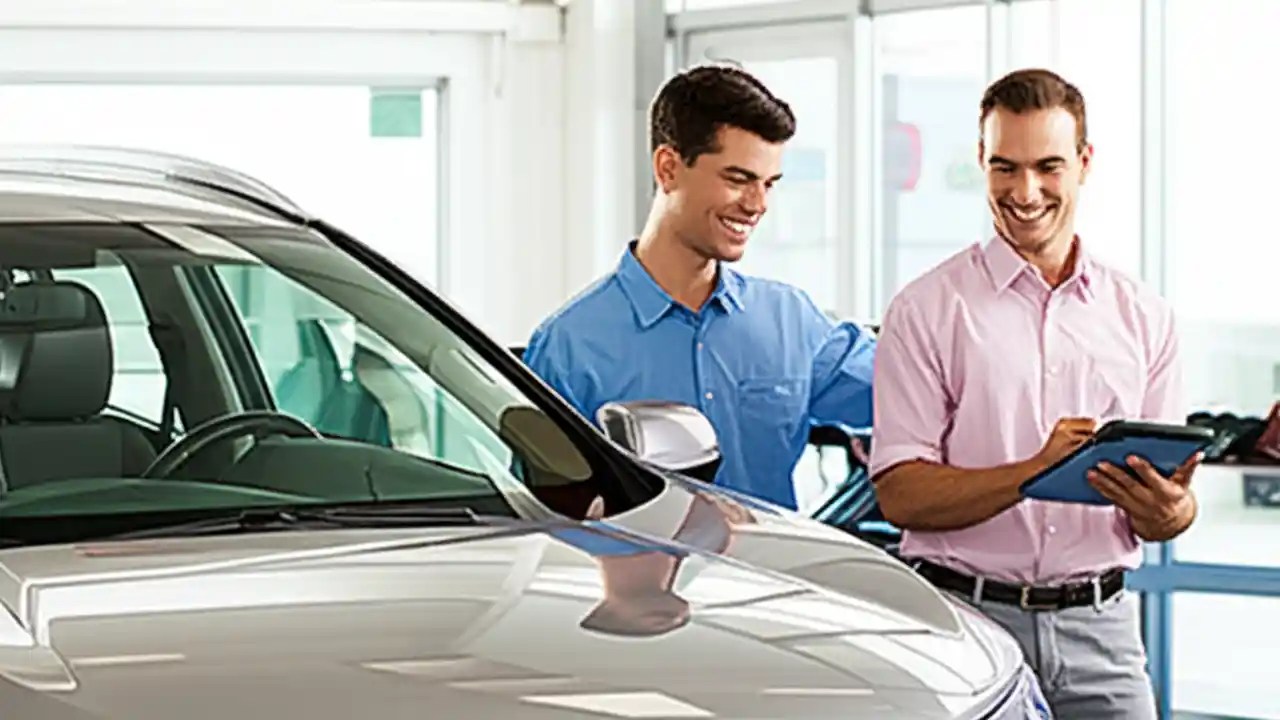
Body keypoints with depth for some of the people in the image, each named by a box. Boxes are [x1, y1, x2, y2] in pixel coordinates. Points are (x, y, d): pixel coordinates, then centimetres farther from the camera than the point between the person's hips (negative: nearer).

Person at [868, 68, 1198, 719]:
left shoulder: (1142, 317, 11)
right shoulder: (927, 310, 1)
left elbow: (1168, 509, 11)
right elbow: (900, 495, -7)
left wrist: (1168, 509, -13)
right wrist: (1037, 469, -20)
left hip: (1100, 623, 3)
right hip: (965, 616, -3)